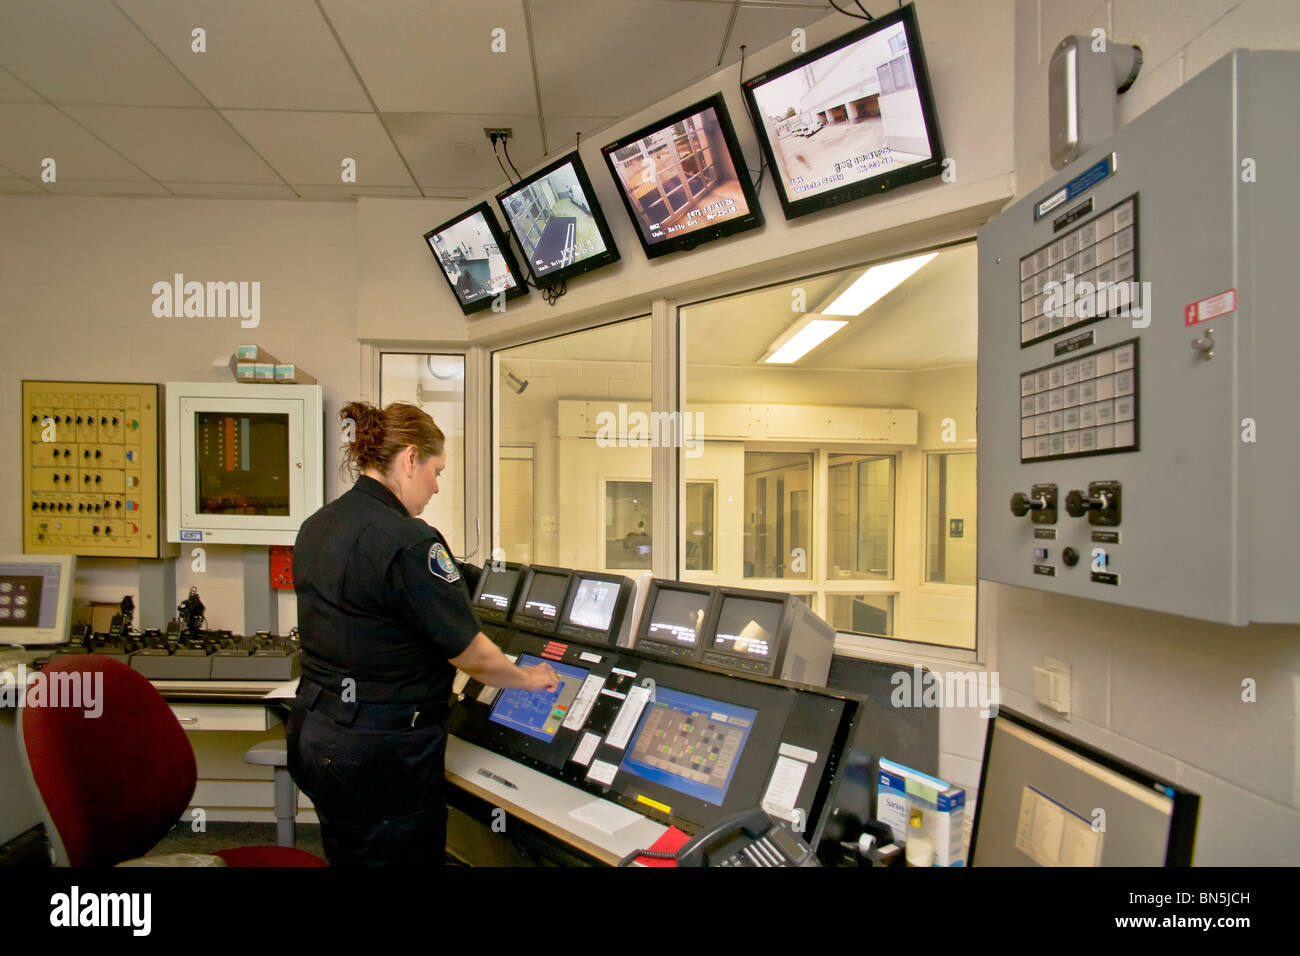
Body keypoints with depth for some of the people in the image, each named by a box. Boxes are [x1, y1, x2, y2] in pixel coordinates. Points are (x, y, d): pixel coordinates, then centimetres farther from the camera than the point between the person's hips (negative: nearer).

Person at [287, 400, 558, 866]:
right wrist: (530, 678, -1)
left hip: (314, 736, 9)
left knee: (348, 855, 25)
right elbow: (472, 656, -18)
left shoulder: (315, 526, 3)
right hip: (381, 756, -9)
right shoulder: (410, 543, -24)